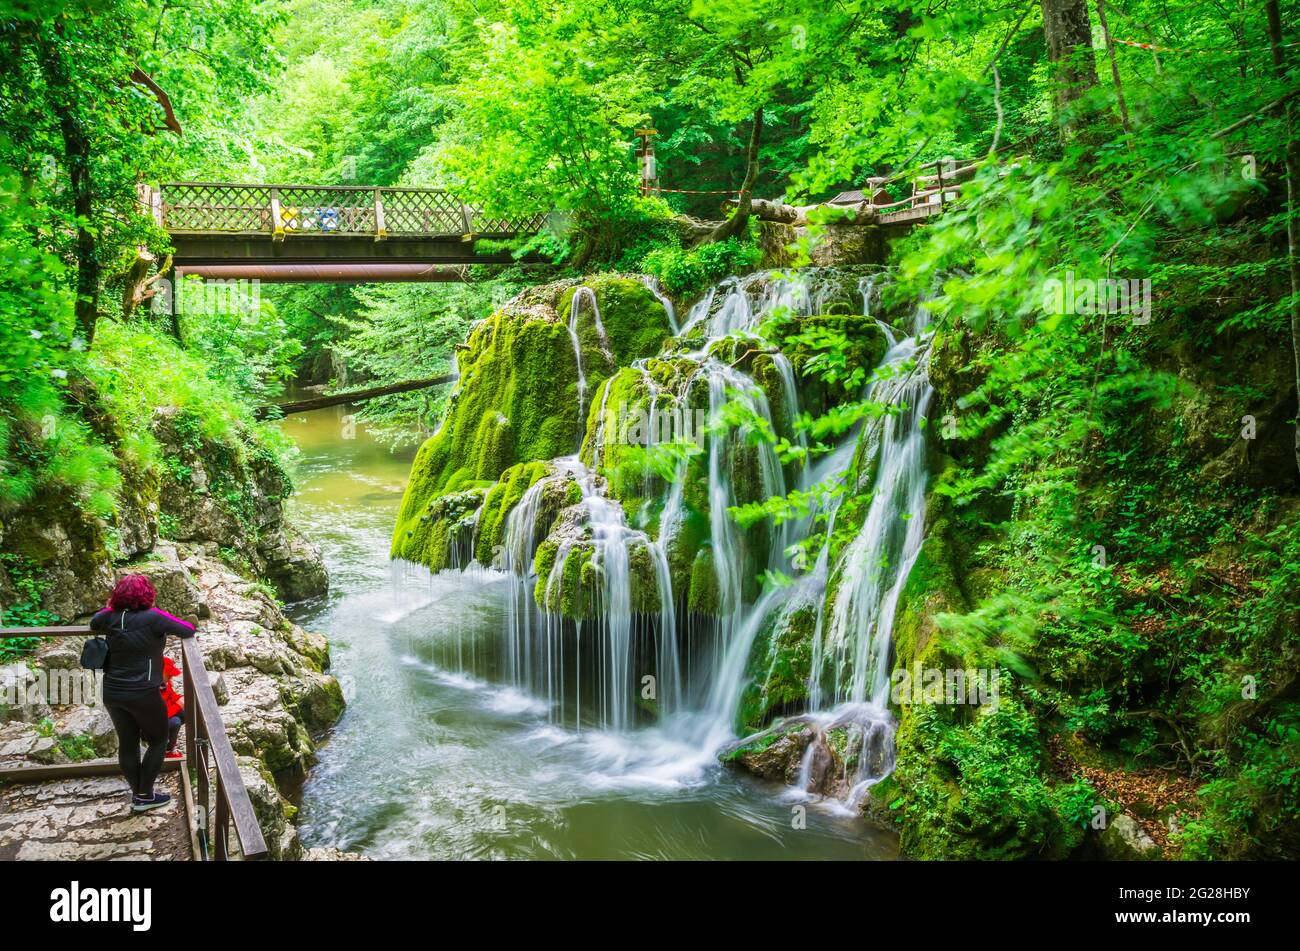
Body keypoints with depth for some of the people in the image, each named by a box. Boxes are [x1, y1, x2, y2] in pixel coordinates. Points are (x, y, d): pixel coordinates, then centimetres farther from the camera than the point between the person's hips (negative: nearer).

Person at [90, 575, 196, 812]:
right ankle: (144, 796, 13)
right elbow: (188, 631, -8)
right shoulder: (152, 617, -15)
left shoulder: (111, 617, 1)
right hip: (142, 693, -5)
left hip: (111, 693, 5)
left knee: (127, 742, 16)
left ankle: (137, 792, 25)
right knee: (157, 741, 13)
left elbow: (93, 624, 23)